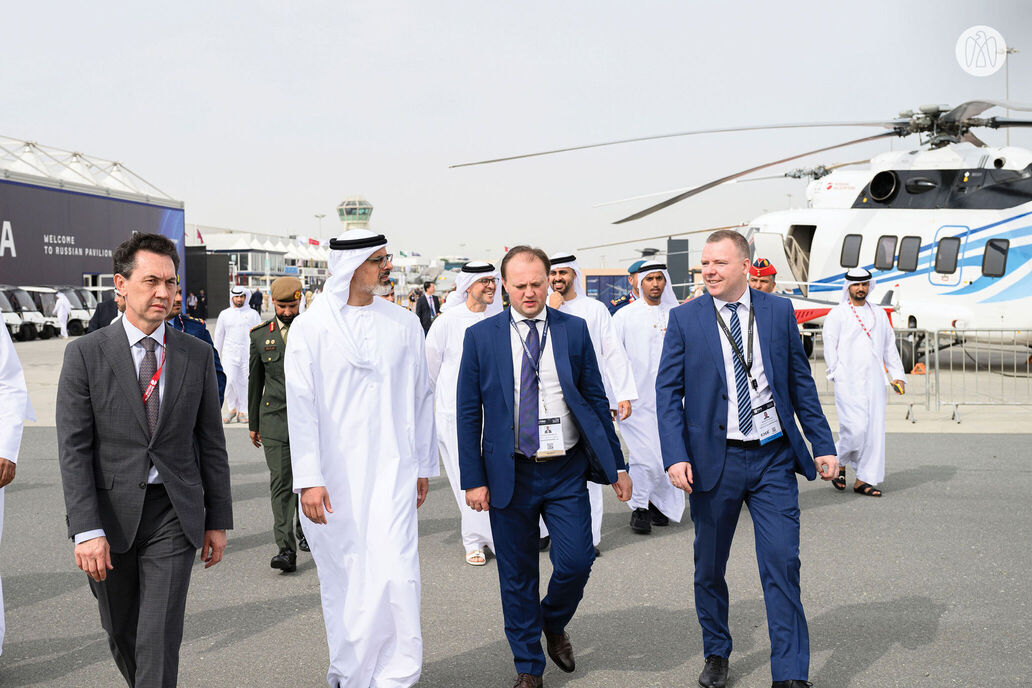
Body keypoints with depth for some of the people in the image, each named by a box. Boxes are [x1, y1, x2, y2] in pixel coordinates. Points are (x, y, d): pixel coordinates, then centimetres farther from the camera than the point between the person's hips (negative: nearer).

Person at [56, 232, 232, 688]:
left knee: (160, 639, -6)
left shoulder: (197, 355, 3)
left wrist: (218, 521, 7)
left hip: (174, 514, 0)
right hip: (110, 514, 0)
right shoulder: (86, 354, -4)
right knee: (122, 634, 16)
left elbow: (211, 444, 8)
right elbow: (73, 449, -8)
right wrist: (86, 530, -15)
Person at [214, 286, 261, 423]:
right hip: (229, 355, 0)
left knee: (245, 383, 0)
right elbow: (219, 336, 15)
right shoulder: (224, 314, 10)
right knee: (230, 381, -12)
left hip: (248, 354, 0)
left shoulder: (252, 314, 7)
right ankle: (232, 408, 6)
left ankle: (242, 412, 10)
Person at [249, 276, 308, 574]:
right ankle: (286, 549, -12)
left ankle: (305, 530, 35)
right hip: (274, 417, 0)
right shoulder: (261, 335, 7)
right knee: (280, 482, -8)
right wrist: (253, 423, 14)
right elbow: (255, 379, 13)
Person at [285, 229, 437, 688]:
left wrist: (423, 466, 14)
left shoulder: (404, 324, 7)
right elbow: (301, 407, -5)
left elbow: (421, 397, 14)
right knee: (342, 579, 8)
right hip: (335, 476, -1)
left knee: (396, 575, -9)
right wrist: (308, 478, -11)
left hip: (391, 470, 1)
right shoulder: (310, 327, -1)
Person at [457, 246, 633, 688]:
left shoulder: (574, 330, 3)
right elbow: (468, 413, 1)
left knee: (575, 560, -5)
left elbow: (596, 400, 6)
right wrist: (473, 479, -5)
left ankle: (554, 625, 28)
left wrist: (617, 465, 4)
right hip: (510, 473, 0)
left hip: (566, 472, 1)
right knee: (517, 576, 7)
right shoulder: (481, 337, 0)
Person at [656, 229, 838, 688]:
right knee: (709, 568, 11)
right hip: (714, 460, 0)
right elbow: (668, 392, -2)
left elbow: (801, 383, 10)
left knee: (782, 563, -5)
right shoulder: (684, 319, 0)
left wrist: (823, 444, 6)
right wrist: (675, 456, -13)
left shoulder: (779, 312, 5)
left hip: (773, 460, 0)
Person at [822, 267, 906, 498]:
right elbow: (830, 346, -1)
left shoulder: (879, 314, 18)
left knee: (875, 430, 0)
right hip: (848, 382, -5)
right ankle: (839, 463, 13)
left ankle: (864, 479, 6)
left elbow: (890, 347, 20)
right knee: (856, 428, -14)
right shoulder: (837, 314, 2)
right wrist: (837, 373, -9)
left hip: (874, 381, 5)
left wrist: (898, 375, 13)